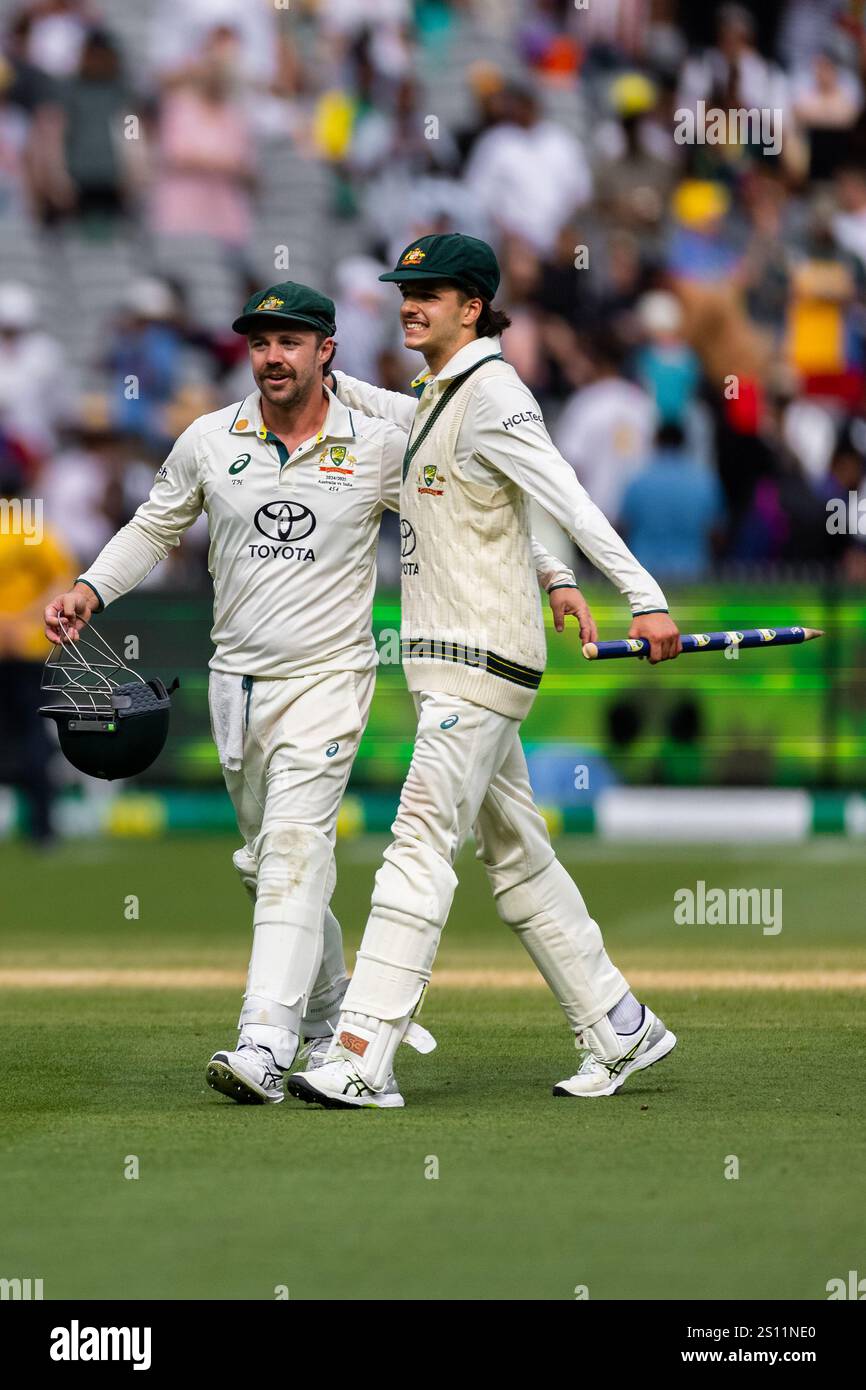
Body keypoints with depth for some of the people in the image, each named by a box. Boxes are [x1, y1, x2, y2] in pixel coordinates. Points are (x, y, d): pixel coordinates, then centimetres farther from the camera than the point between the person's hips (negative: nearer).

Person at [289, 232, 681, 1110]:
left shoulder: (492, 395, -12)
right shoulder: (436, 399, 16)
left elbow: (570, 500, -23)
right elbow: (398, 417, 42)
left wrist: (644, 597, -32)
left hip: (482, 659, -10)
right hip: (449, 665, 10)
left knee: (420, 846, -15)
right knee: (516, 857, 12)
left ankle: (363, 1059, -20)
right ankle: (620, 1029, 19)